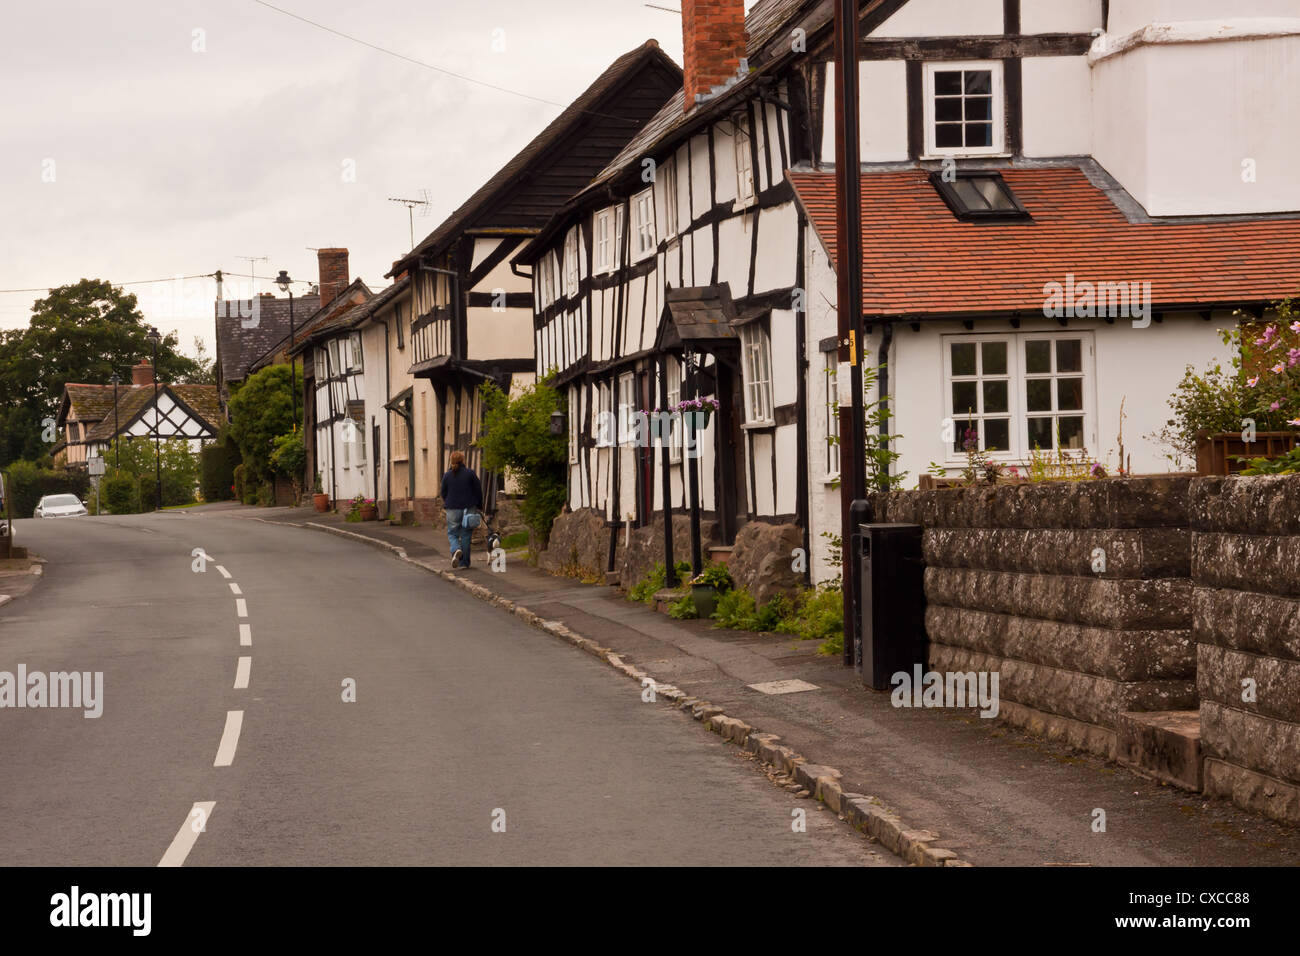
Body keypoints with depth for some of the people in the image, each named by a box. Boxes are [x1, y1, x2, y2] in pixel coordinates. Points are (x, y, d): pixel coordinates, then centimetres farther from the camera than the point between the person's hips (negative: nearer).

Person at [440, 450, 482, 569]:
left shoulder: (447, 475, -1)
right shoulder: (470, 473, -5)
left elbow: (443, 493, 8)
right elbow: (478, 491, -1)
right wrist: (479, 506, 12)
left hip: (453, 510, 0)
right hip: (468, 509, 0)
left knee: (452, 534, 9)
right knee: (465, 535, 7)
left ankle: (456, 550, -23)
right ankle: (464, 563, 9)